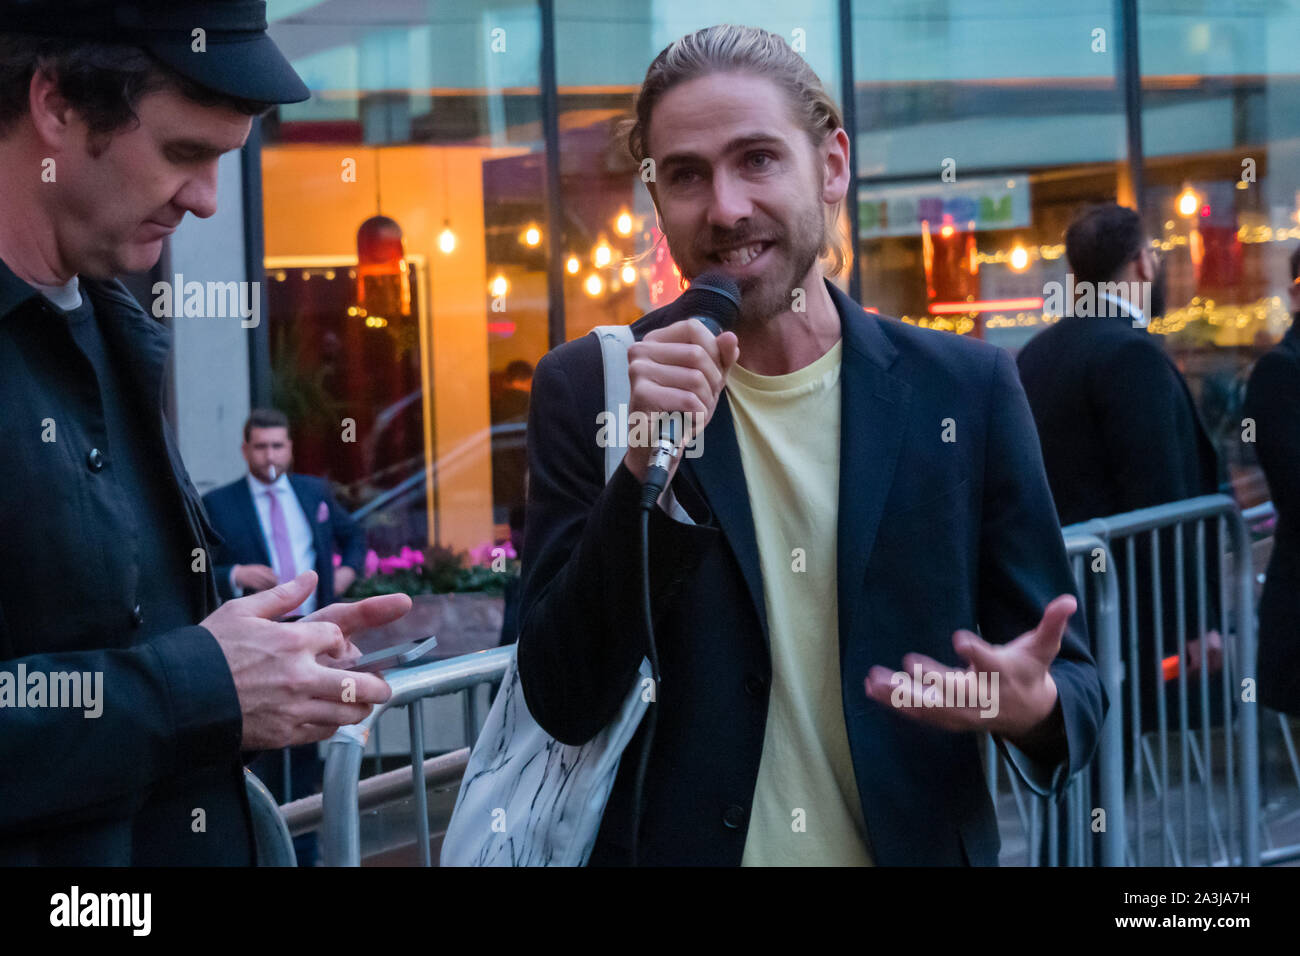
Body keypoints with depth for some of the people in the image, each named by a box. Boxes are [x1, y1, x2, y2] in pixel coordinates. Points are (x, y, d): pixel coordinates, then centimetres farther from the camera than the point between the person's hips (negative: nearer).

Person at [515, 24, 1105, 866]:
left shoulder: (965, 389, -6)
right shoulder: (588, 391, -7)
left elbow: (1074, 683, -1)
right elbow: (564, 704, -13)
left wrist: (1036, 707, -24)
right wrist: (648, 470, -25)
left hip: (915, 842, 1)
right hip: (672, 845, -1)